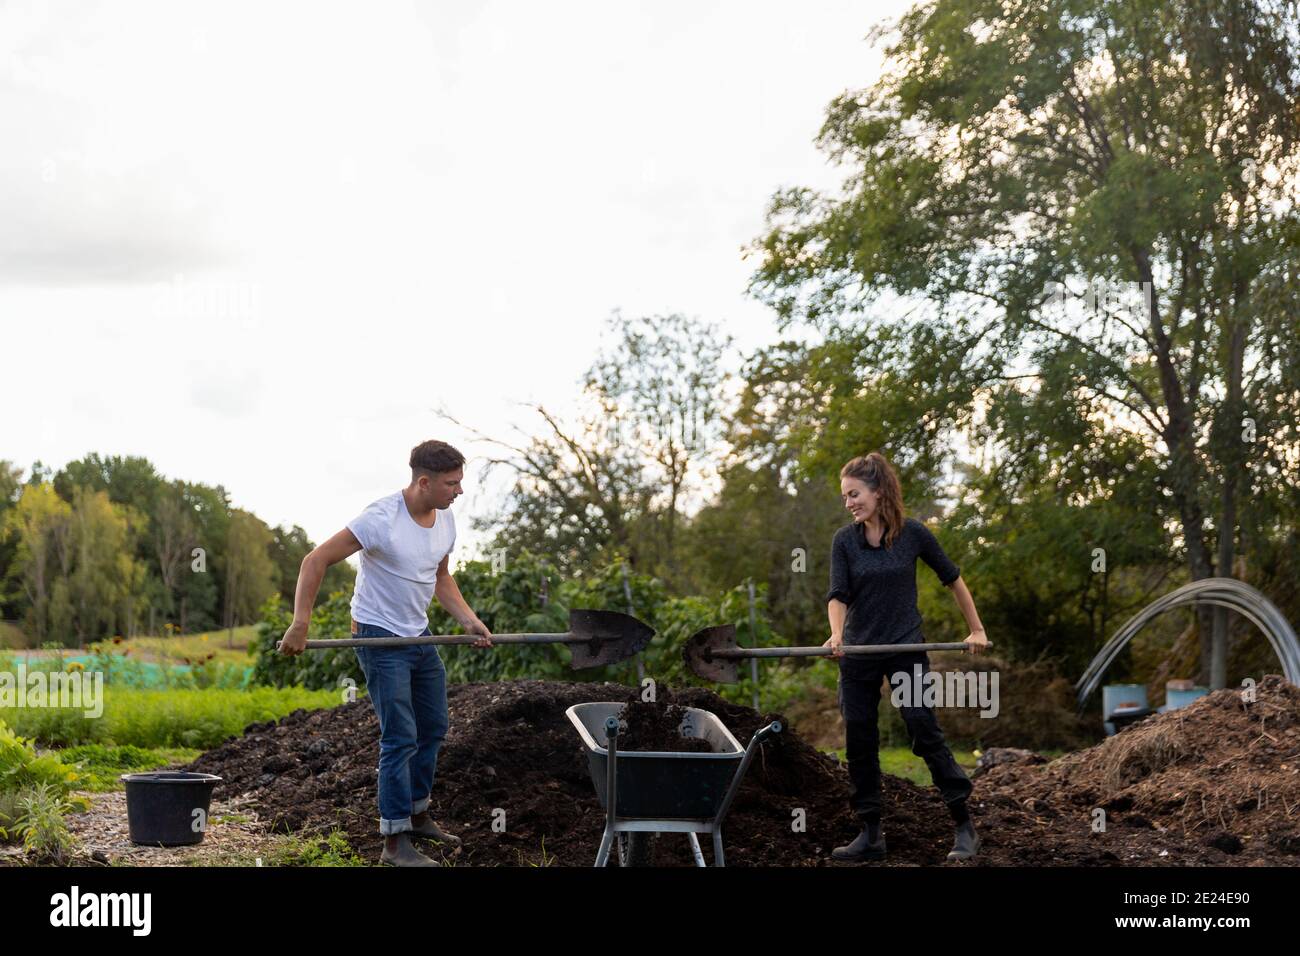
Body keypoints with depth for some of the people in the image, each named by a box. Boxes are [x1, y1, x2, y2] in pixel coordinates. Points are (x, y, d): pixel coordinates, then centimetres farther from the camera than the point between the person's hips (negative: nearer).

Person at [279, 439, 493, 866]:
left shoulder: (445, 520, 0)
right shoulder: (382, 519, -25)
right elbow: (316, 561, -22)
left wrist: (469, 620, 1)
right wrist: (300, 625, -27)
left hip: (419, 635, 8)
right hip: (380, 638, -8)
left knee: (434, 728, 17)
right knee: (401, 738, -9)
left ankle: (417, 814, 35)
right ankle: (395, 841, -1)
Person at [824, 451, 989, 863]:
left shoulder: (912, 533, -6)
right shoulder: (844, 540, -1)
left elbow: (951, 578, 6)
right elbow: (837, 595, -11)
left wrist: (976, 629, 8)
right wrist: (836, 634, -30)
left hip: (907, 648, -3)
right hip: (859, 652, 3)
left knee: (925, 732, -7)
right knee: (859, 742, 3)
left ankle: (965, 828, 2)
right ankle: (870, 834, 12)